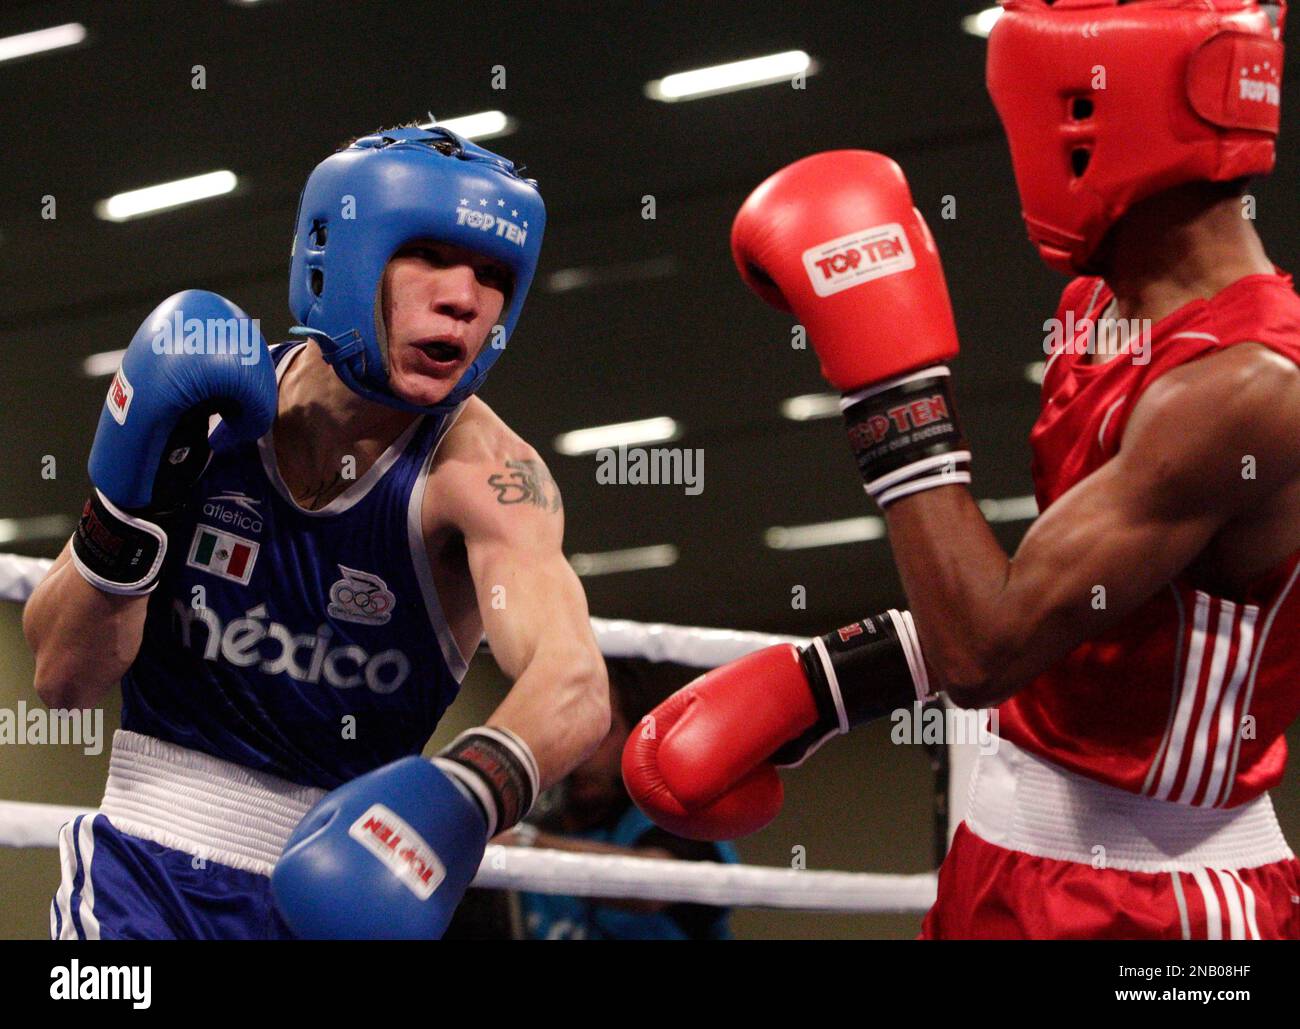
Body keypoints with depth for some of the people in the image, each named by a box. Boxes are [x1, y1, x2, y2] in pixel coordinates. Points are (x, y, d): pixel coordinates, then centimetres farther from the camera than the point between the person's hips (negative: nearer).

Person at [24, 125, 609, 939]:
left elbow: (574, 688, -37)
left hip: (331, 888, -1)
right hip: (146, 865, 1)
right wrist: (131, 508, -22)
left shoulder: (481, 470, -18)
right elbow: (65, 678, -6)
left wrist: (465, 796, -58)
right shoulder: (206, 403, -8)